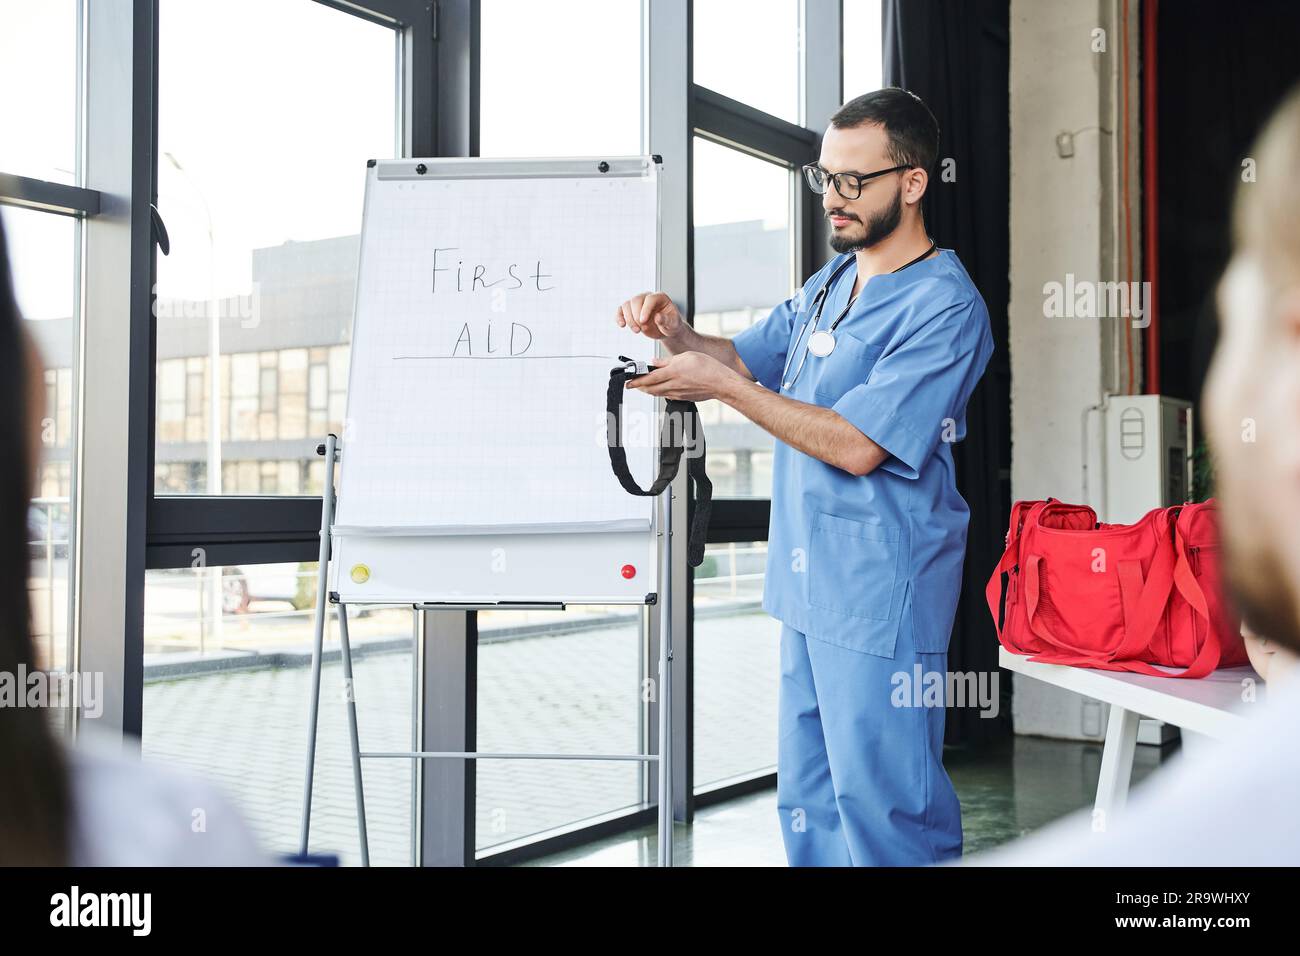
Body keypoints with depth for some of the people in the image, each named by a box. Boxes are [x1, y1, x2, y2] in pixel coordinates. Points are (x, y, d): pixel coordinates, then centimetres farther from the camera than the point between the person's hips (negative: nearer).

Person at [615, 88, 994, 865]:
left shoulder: (944, 305, -14)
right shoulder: (832, 281, 14)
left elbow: (856, 445, -20)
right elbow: (748, 357, 22)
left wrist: (721, 384, -19)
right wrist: (677, 333, 0)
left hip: (880, 595, -8)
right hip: (809, 582, 9)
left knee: (882, 806, -2)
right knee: (807, 804, 16)